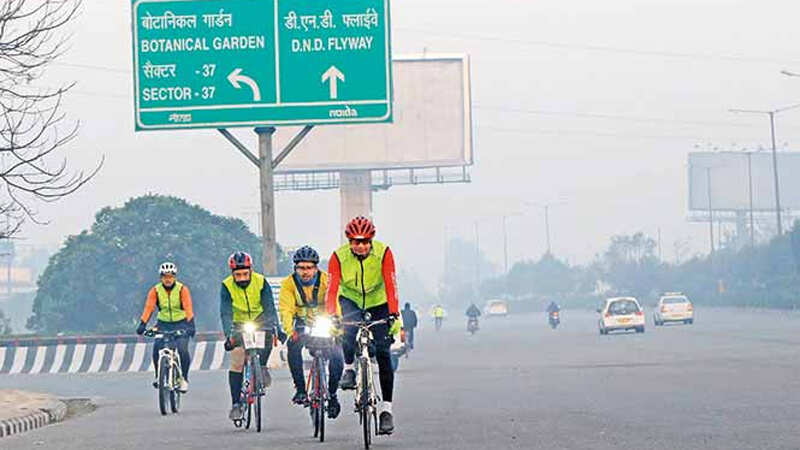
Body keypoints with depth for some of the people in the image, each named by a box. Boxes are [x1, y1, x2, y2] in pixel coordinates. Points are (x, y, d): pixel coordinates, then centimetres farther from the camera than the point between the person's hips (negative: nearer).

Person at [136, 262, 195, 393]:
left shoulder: (182, 289, -10)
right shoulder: (155, 291, -5)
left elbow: (188, 308, -20)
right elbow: (149, 307, -14)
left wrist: (190, 325, -34)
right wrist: (142, 324, -28)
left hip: (180, 324, -2)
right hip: (163, 324, 2)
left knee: (182, 350, -22)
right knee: (157, 348, -20)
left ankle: (184, 378, -3)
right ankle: (159, 376, 3)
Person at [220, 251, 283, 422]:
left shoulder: (261, 282, -18)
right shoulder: (227, 286, -20)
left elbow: (269, 307, -24)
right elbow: (226, 313, -28)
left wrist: (275, 327, -39)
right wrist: (229, 335, -43)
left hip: (259, 320, 0)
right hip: (239, 325, 0)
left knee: (267, 334, -34)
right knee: (237, 364, -11)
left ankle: (262, 366, -11)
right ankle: (236, 404, -4)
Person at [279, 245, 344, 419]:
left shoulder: (326, 280, -17)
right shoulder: (289, 284, -15)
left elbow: (334, 305, -28)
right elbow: (286, 310, -26)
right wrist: (290, 331, -44)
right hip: (302, 326, 1)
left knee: (336, 355, -20)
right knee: (293, 346, -29)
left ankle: (332, 394, 2)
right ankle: (300, 389, -19)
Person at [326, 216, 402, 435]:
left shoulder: (383, 253, -23)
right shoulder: (339, 257, -21)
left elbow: (390, 285, -29)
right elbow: (332, 288, -26)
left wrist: (394, 315, -40)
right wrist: (330, 317, -39)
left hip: (378, 303, 0)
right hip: (351, 300, 0)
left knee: (383, 353, -9)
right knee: (348, 330, -34)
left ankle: (386, 408, -4)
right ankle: (349, 368, -5)